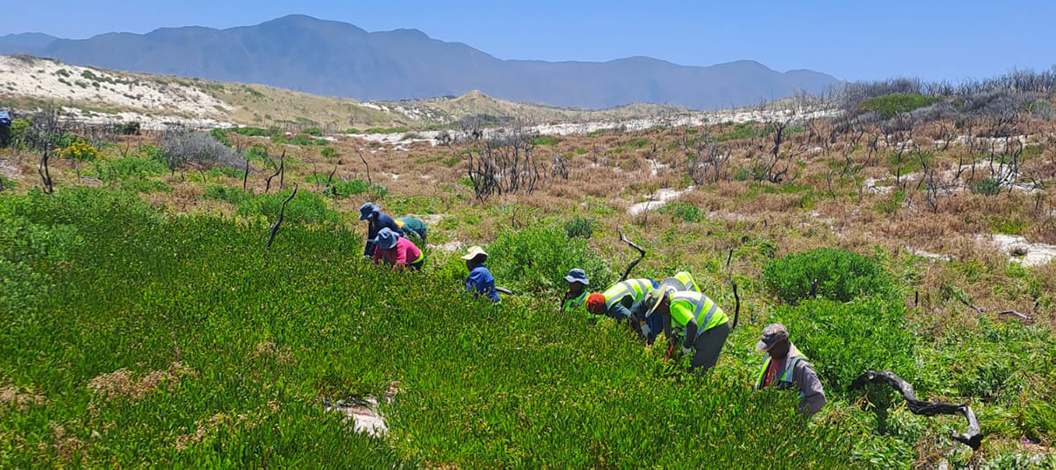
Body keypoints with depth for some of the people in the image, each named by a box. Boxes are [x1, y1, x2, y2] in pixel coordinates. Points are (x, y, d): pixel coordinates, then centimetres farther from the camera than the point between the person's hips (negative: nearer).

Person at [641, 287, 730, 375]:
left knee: (698, 367, -10)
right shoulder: (677, 296, 15)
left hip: (715, 328, -11)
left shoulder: (675, 305, -19)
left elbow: (692, 325, -29)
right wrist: (677, 330, 11)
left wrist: (686, 346, -16)